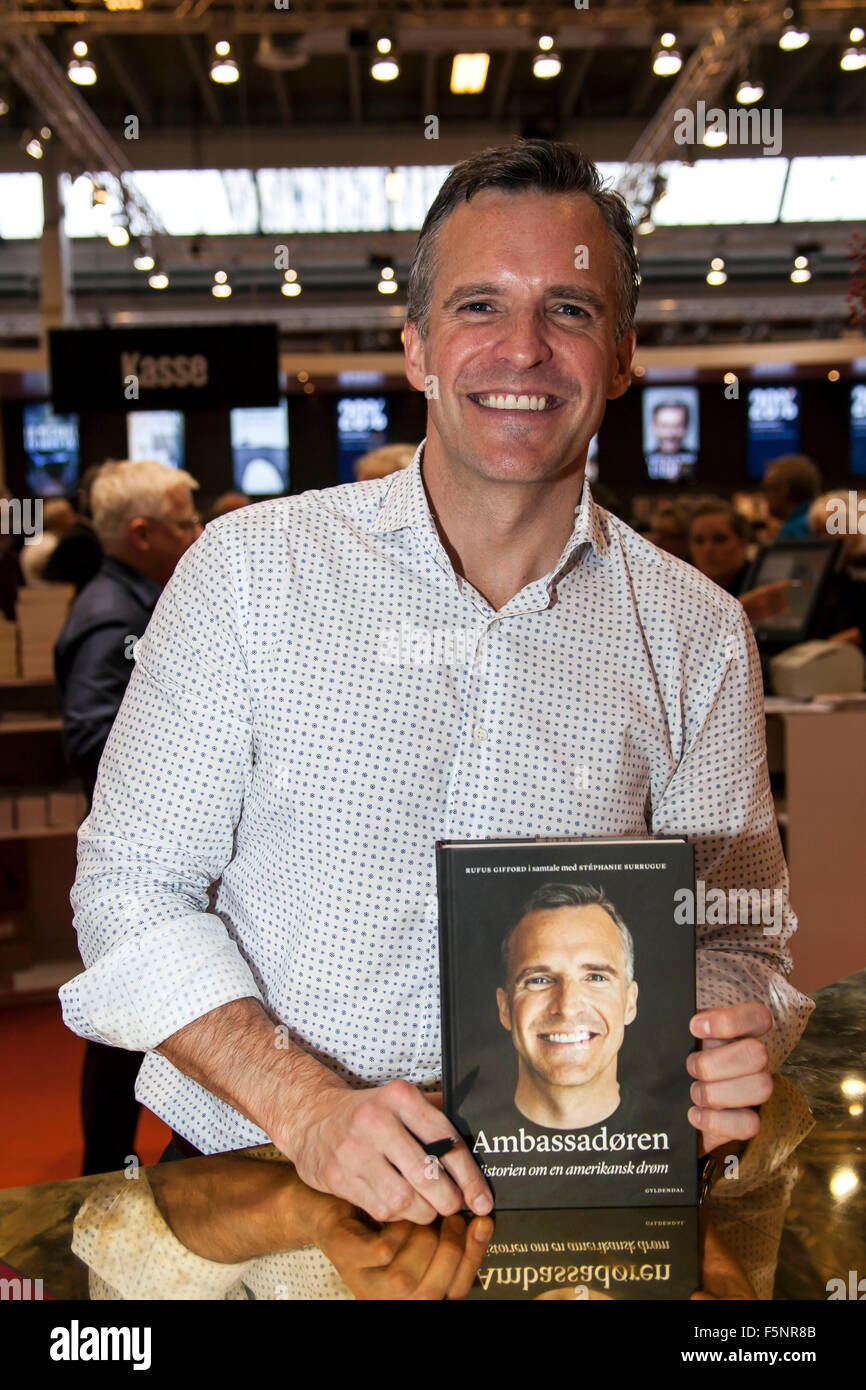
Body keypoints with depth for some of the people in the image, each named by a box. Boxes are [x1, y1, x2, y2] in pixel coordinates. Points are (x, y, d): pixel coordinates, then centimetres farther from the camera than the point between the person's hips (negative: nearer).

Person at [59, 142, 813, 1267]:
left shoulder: (696, 636, 4)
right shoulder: (251, 569, -1)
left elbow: (734, 937, 11)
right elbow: (134, 888, -1)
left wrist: (724, 1056, -12)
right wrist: (307, 1108, -14)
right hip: (261, 1178, -1)